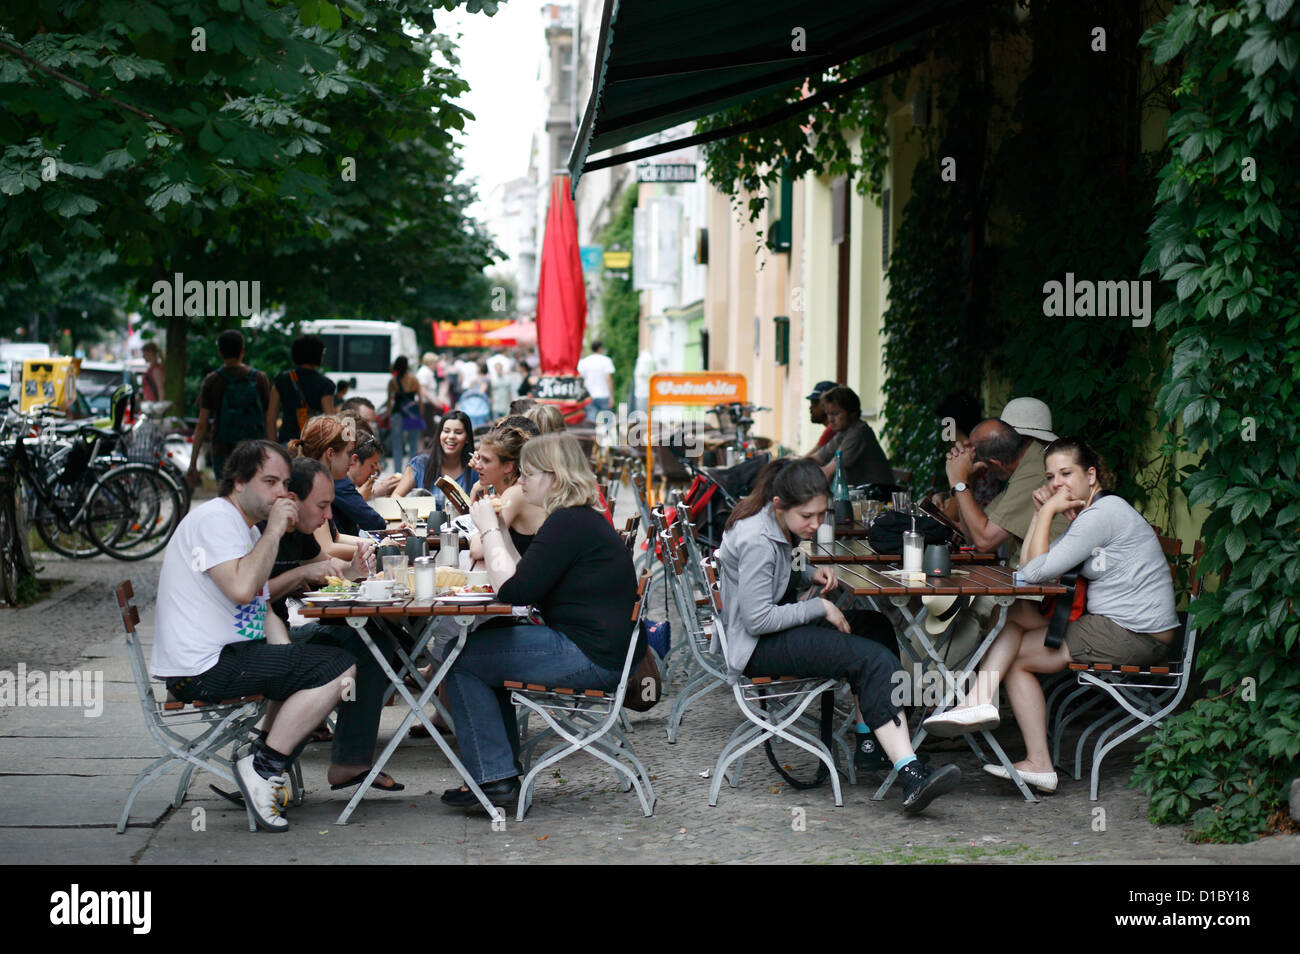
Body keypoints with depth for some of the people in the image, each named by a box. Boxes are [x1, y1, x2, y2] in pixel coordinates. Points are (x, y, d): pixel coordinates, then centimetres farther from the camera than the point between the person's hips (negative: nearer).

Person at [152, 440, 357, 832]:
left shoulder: (249, 529, 20)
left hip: (227, 655, 11)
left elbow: (263, 612, 21)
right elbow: (242, 588, -28)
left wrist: (288, 661, 5)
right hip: (203, 669, -11)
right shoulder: (213, 518, -12)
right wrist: (274, 531, -17)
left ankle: (265, 766, 13)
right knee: (340, 668, -15)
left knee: (331, 663, 22)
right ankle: (261, 768, -11)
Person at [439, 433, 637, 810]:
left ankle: (493, 777, -3)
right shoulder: (584, 520, 18)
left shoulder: (568, 524, -16)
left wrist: (489, 529, -10)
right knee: (483, 645, 24)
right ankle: (504, 768, 22)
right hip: (601, 653, 11)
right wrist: (498, 534, 13)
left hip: (589, 658, -11)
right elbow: (526, 581, 20)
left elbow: (513, 590, -19)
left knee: (462, 661, -5)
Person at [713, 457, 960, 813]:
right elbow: (758, 619, -24)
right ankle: (911, 775, -30)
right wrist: (820, 607, -15)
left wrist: (809, 576, 4)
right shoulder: (757, 541, -22)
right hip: (755, 648, -11)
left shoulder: (776, 528, 8)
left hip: (774, 632, 11)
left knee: (875, 625, 8)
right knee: (872, 659, -20)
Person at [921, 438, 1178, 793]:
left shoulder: (1104, 514, -15)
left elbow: (1036, 572, -17)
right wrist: (1041, 512, 5)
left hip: (1134, 637, -10)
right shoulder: (1086, 514, 18)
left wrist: (1049, 511, -9)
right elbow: (1028, 567, 14)